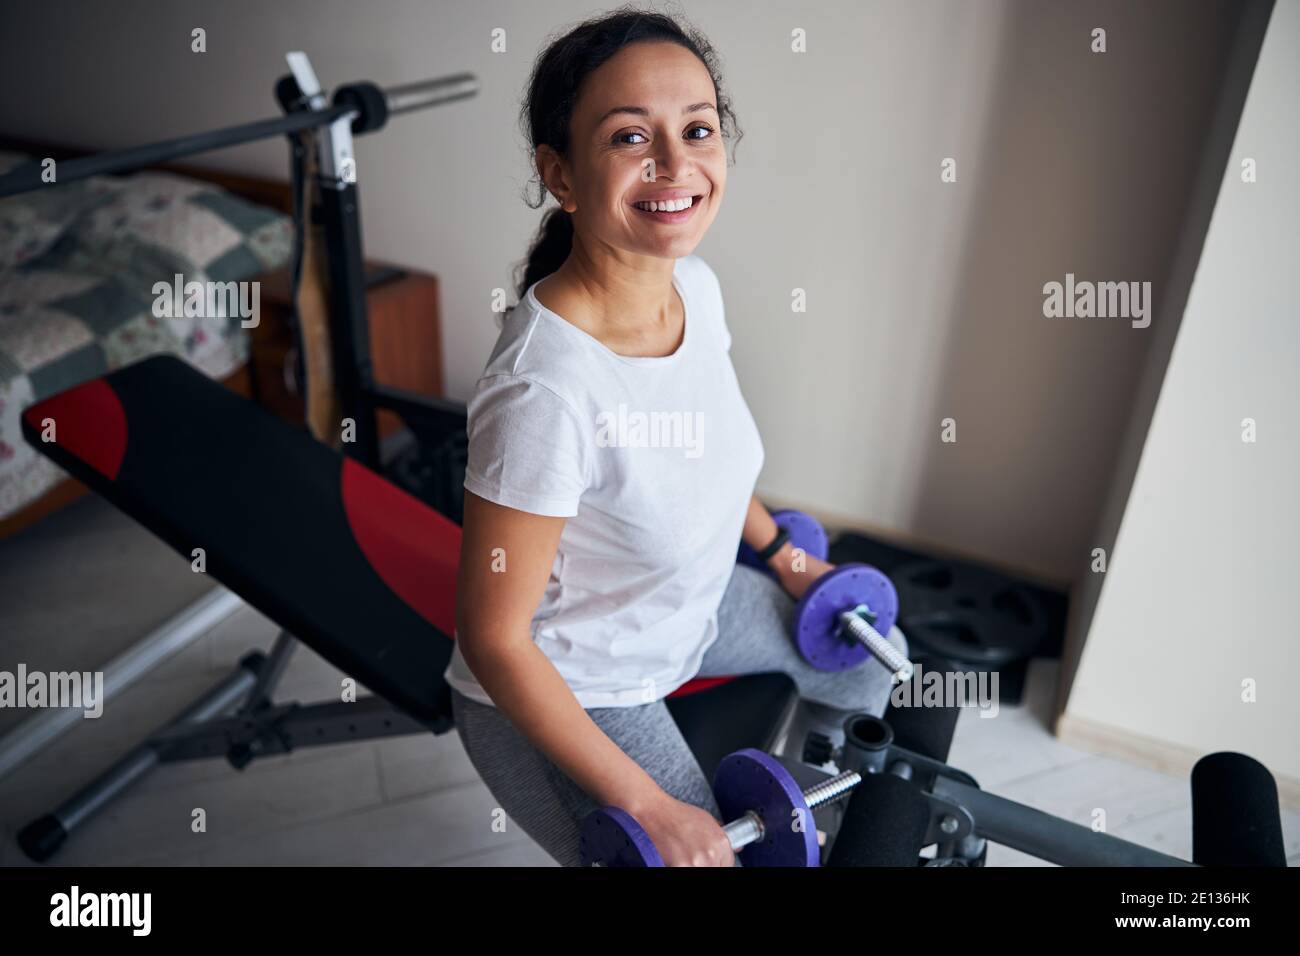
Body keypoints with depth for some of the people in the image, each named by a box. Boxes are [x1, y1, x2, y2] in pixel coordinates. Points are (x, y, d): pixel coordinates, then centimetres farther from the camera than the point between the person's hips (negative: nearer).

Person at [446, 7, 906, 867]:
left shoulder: (697, 285, -13)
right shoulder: (546, 391, -37)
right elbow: (494, 641, -27)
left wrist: (779, 552, 14)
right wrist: (652, 810, -21)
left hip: (691, 601, 8)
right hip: (565, 692, -7)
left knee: (868, 654, 24)